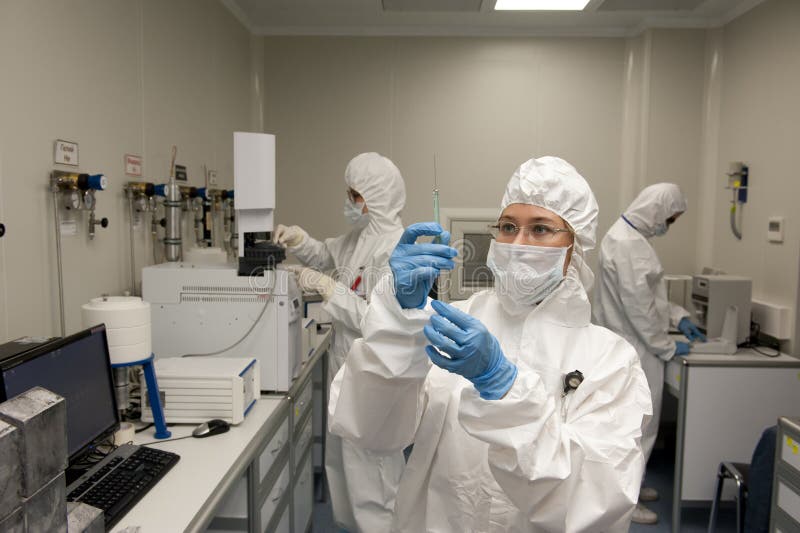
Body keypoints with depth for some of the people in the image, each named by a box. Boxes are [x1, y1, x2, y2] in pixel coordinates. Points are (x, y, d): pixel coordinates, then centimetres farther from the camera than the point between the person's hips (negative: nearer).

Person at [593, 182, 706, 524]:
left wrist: (678, 317, 12)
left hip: (629, 347, 10)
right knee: (638, 425, 1)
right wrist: (667, 347, -14)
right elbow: (638, 306, -24)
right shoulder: (628, 244, -23)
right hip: (634, 351, -10)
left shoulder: (628, 236, 11)